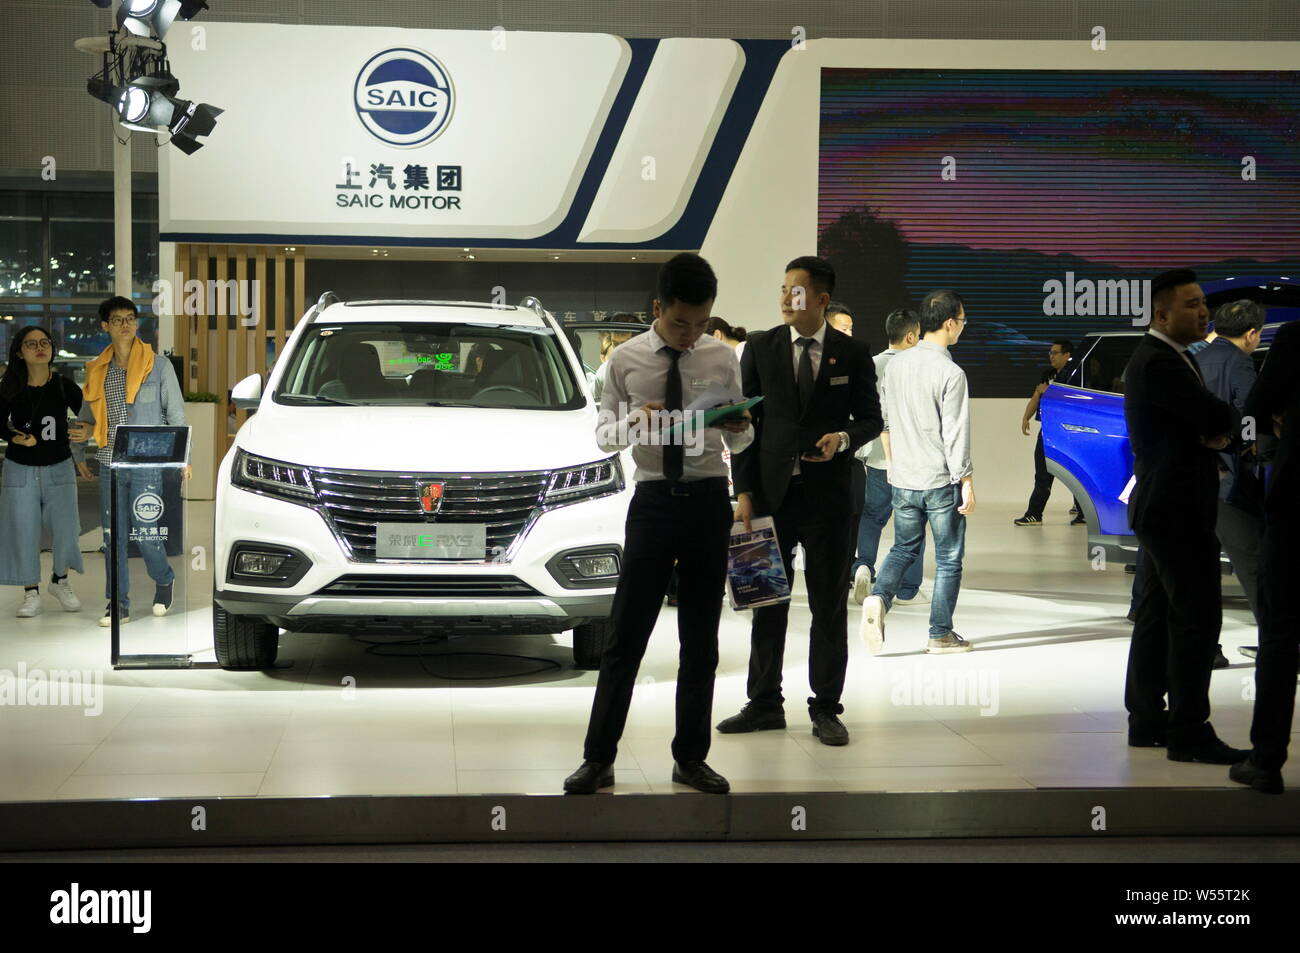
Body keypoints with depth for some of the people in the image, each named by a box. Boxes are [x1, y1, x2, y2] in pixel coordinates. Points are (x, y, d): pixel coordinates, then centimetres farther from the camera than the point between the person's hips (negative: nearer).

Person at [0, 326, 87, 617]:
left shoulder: (64, 386, -4)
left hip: (59, 469, 0)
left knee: (66, 530, -5)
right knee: (23, 532, 1)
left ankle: (60, 581, 23)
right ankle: (31, 593, 16)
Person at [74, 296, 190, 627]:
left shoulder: (158, 367, 1)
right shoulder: (97, 371, 10)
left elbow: (177, 414, 2)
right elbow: (85, 418, 21)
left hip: (148, 463, -3)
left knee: (145, 532, -5)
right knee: (113, 536, 3)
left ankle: (164, 581, 23)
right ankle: (118, 604, 11)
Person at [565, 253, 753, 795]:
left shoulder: (722, 359, 3)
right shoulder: (626, 360, -1)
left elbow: (739, 442, 11)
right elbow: (603, 435, 4)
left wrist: (740, 428, -13)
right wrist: (634, 421, -18)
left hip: (709, 501, 2)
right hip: (653, 501, -2)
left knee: (701, 639, 9)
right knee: (626, 638, -1)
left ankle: (691, 757, 19)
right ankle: (598, 759, 5)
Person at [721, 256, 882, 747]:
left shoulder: (852, 353, 1)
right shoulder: (761, 347, 3)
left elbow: (871, 418, 7)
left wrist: (844, 438, -16)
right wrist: (744, 491, -4)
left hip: (827, 495, -1)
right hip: (772, 492, 1)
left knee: (829, 606, 5)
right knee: (767, 602, 8)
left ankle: (826, 709, 13)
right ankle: (764, 703, 17)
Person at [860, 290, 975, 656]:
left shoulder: (896, 365, 5)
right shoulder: (950, 373, -15)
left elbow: (884, 421, 13)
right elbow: (956, 434, -16)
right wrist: (967, 484, -10)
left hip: (903, 481, 6)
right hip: (941, 482, -5)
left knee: (903, 548, 19)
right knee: (948, 559, 6)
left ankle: (878, 598, -7)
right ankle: (940, 635, 10)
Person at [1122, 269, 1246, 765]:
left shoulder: (1170, 358, 17)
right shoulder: (1159, 362, -17)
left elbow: (1212, 422, 14)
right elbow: (1219, 417, -24)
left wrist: (1217, 431, -8)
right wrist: (1224, 424, -2)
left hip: (1165, 510, 11)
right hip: (1176, 509, -11)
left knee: (1159, 616, 13)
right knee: (1197, 617, -10)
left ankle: (1147, 721, 19)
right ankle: (1190, 733, -9)